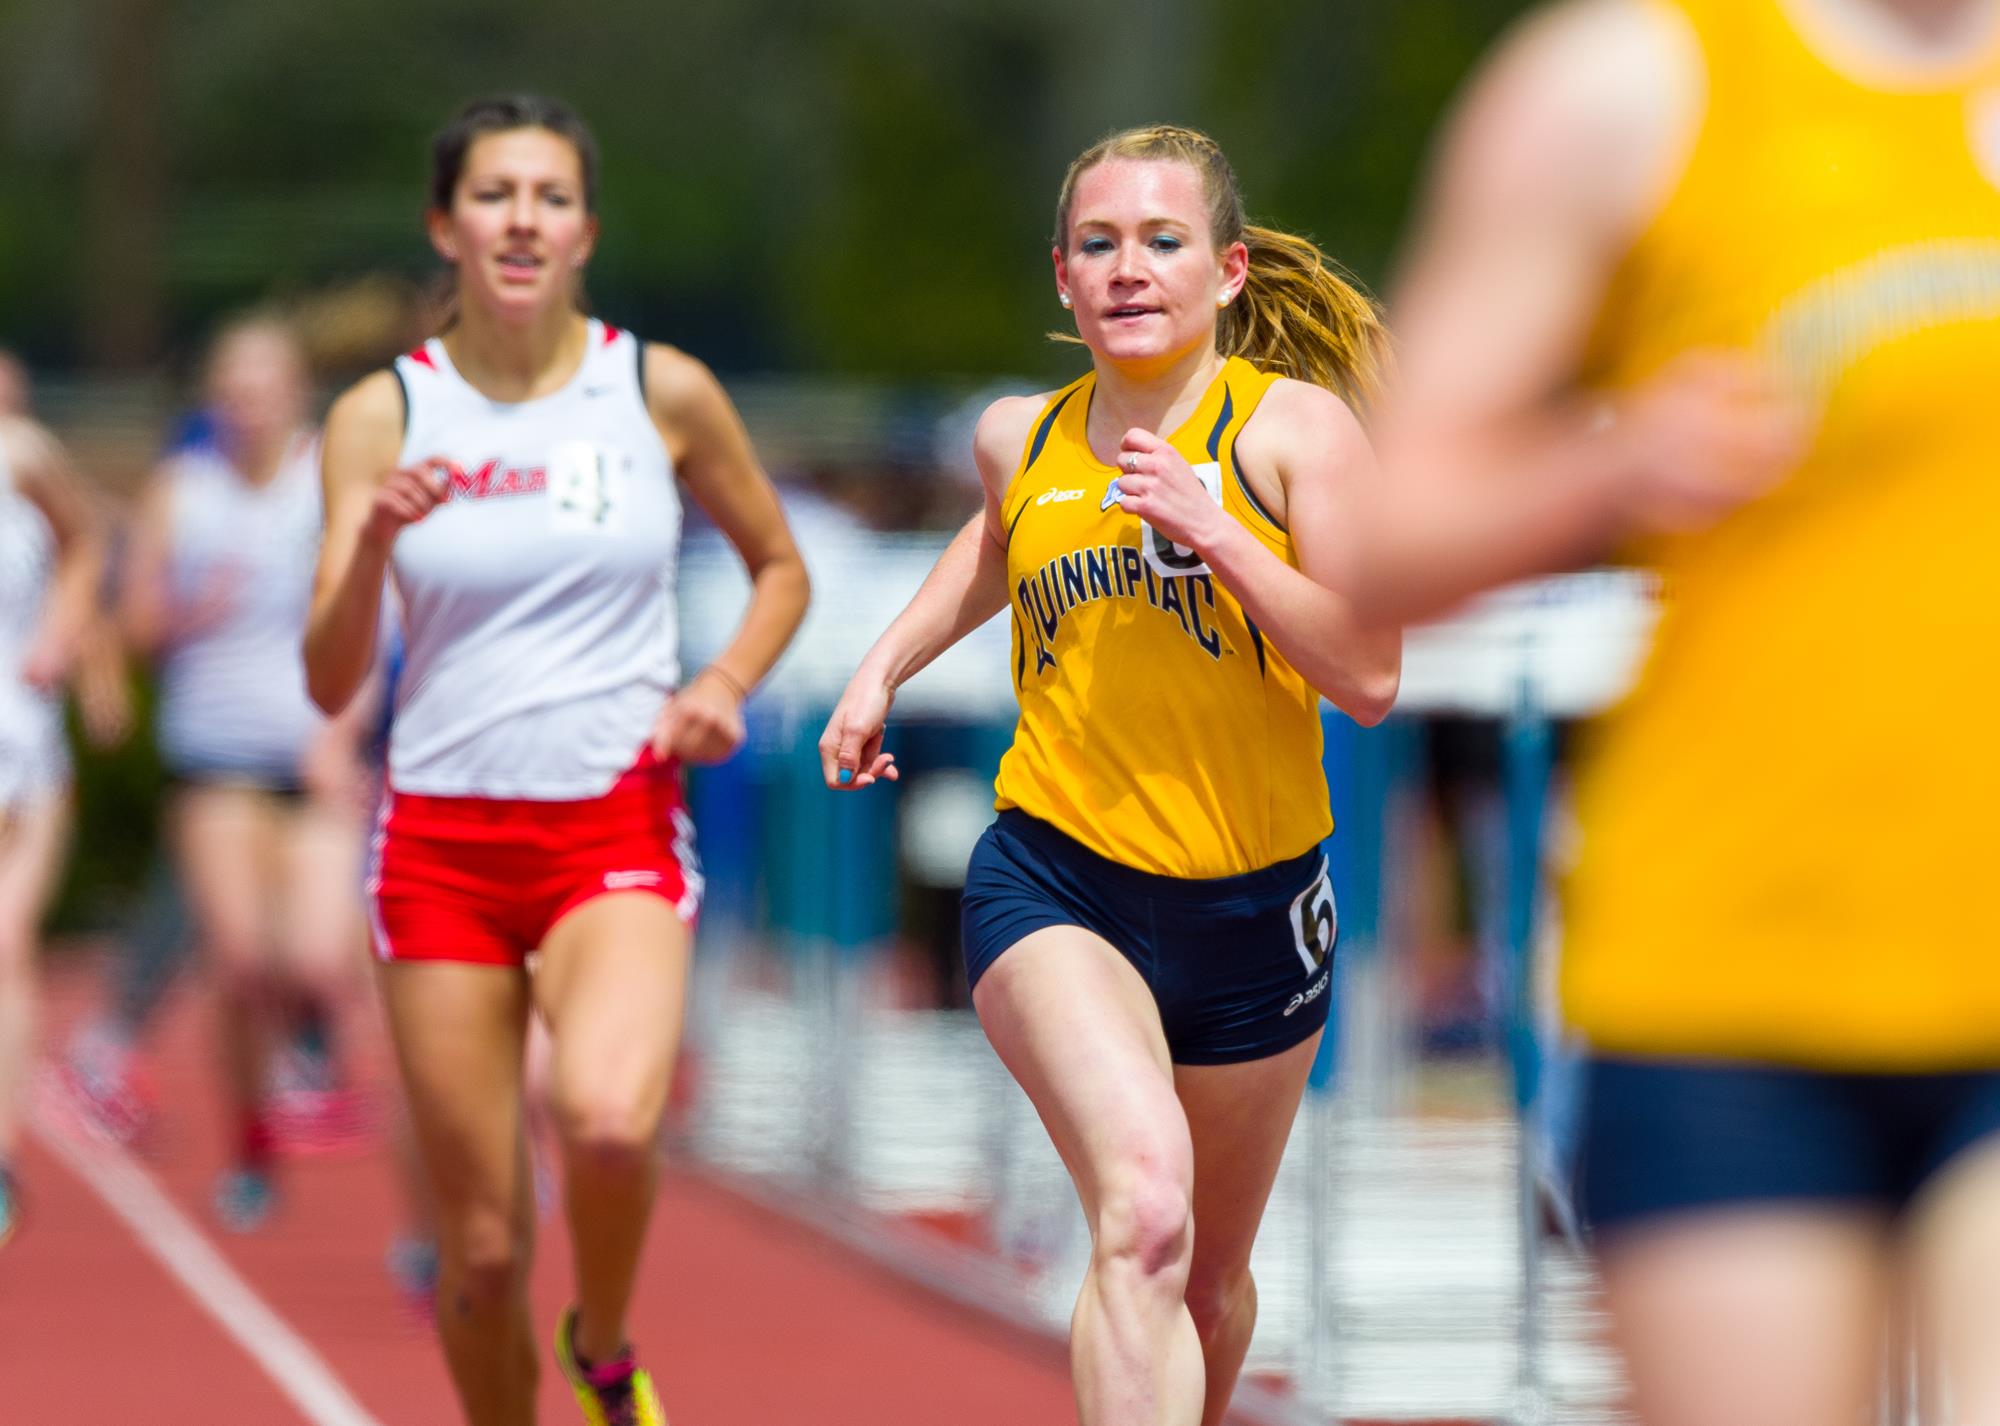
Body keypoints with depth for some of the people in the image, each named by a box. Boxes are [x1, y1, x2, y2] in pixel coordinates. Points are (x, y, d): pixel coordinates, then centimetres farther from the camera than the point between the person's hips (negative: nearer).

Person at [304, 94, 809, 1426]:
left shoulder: (662, 392, 2)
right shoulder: (383, 415, 1)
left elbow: (782, 568, 17)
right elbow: (330, 682, -2)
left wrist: (722, 686, -2)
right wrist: (374, 542, -19)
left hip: (618, 828, -1)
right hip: (441, 839, 1)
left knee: (607, 1120, -29)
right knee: (483, 1243, 2)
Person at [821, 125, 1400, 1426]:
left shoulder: (1296, 424, -6)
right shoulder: (1022, 439, 4)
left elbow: (1371, 678, -14)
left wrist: (1215, 534, -22)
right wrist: (885, 668, 22)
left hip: (1250, 903, 1)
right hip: (1054, 880, 0)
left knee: (1210, 1282, 18)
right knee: (1143, 1209, -29)